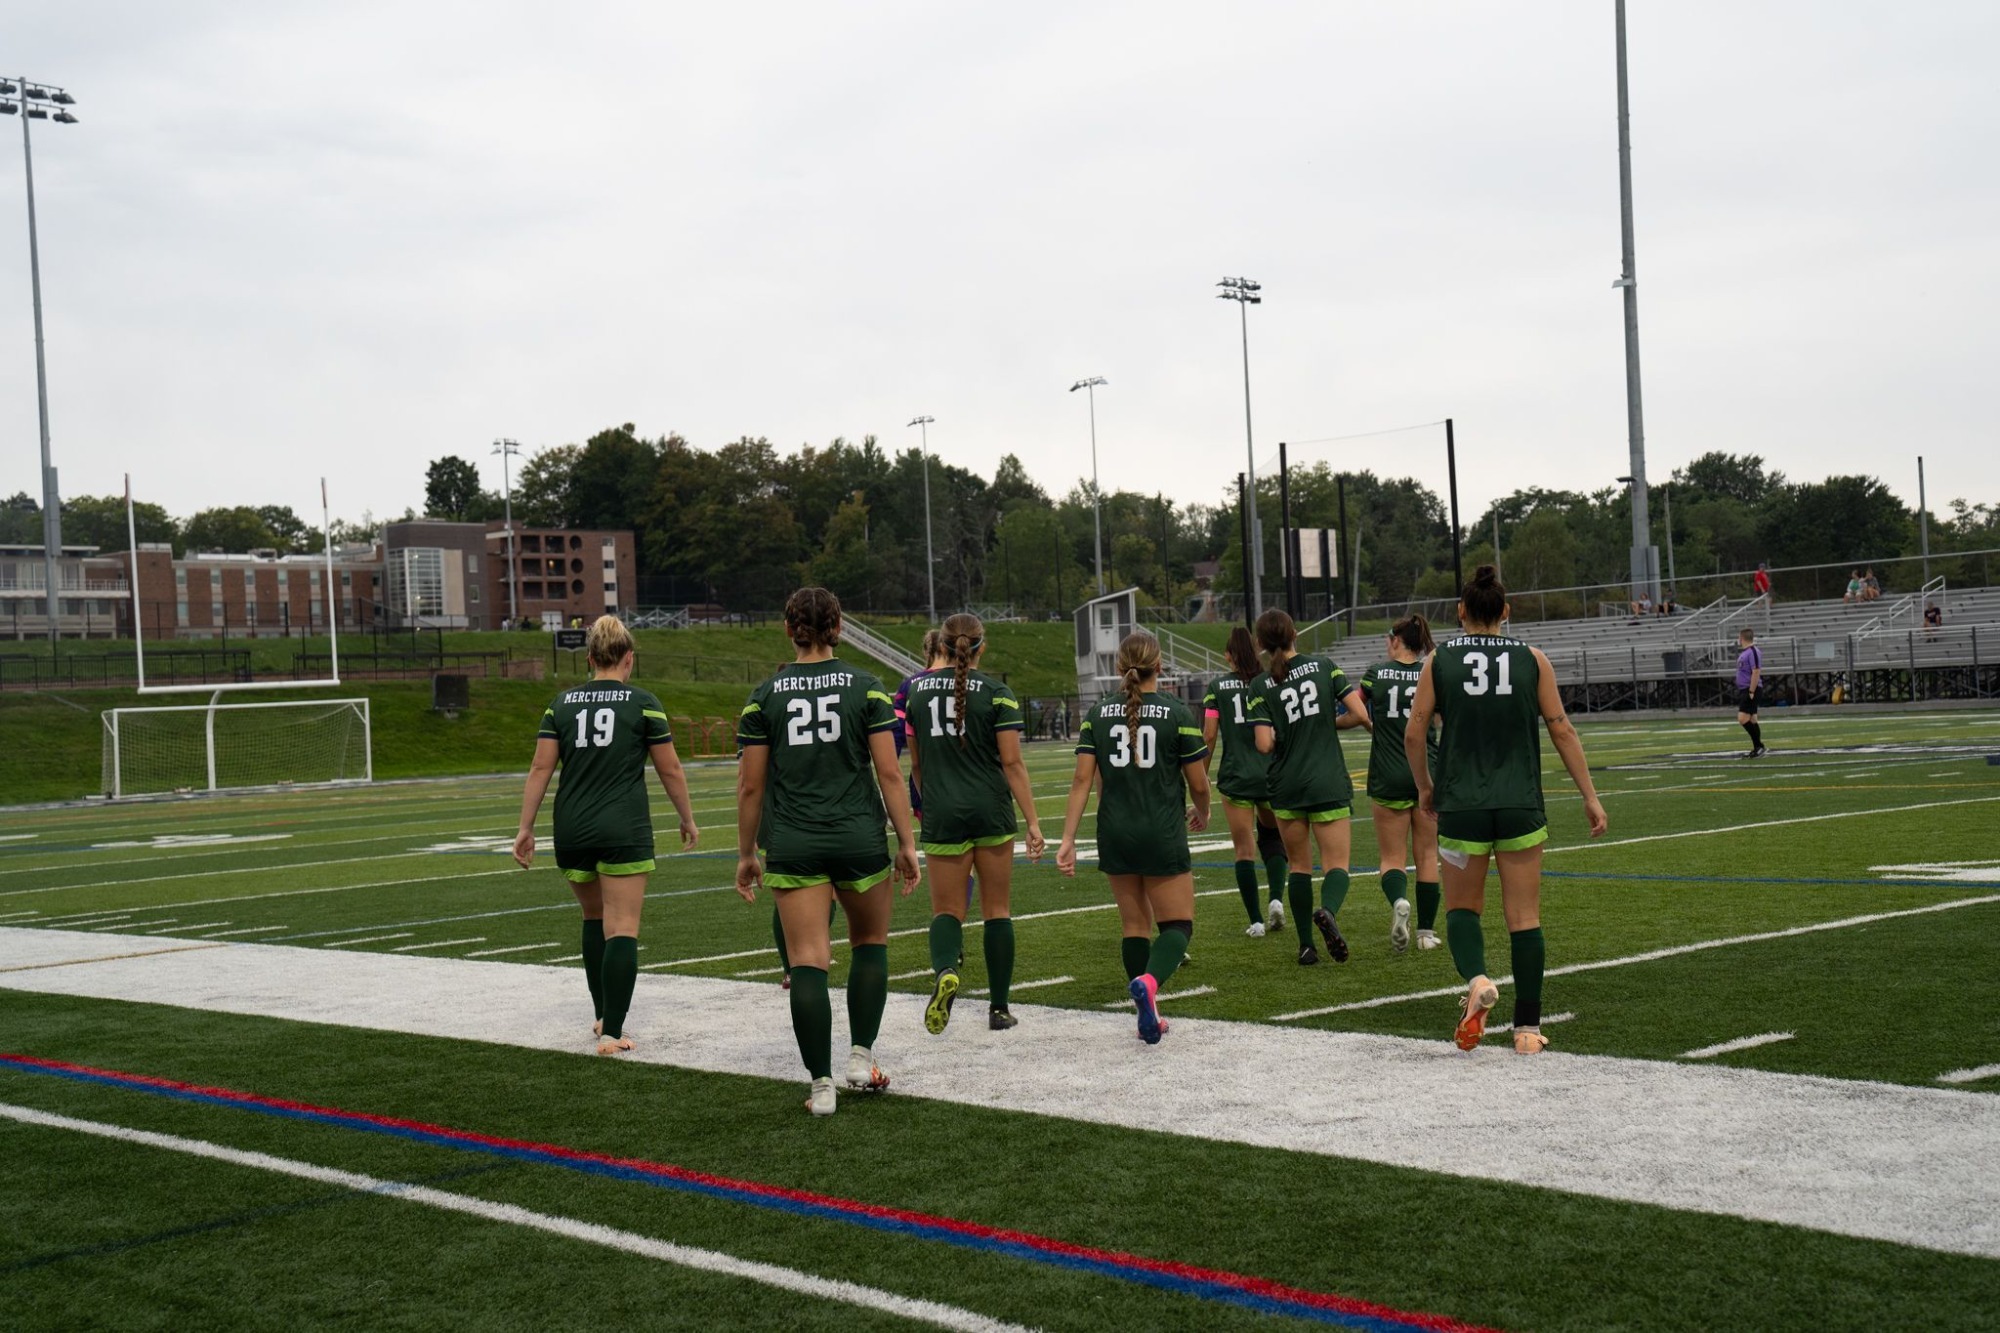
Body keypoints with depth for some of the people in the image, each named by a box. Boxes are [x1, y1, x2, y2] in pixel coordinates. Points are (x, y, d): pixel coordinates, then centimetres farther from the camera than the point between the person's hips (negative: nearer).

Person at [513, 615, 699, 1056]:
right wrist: (688, 820, 15)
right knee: (622, 929, -3)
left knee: (594, 919, 22)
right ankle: (612, 1032, -10)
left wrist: (525, 828, 5)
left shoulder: (562, 703, 6)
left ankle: (602, 1017, 29)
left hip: (571, 831, 4)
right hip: (624, 831, -4)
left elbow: (541, 768, 2)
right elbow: (670, 770, 2)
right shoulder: (643, 704, -2)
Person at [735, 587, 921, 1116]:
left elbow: (751, 785, 2)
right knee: (870, 942, 21)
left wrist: (746, 854, 11)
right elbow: (889, 774, -4)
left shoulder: (764, 696, 1)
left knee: (808, 960, 0)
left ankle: (821, 1084, -1)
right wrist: (907, 843, 2)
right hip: (860, 840, 0)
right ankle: (861, 1055, 16)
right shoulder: (865, 687, -1)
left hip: (792, 846, 0)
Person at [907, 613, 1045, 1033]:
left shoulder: (917, 689, 5)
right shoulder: (996, 691, -4)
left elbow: (915, 763, 12)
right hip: (992, 811, -1)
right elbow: (1012, 762, -8)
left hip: (942, 814, 1)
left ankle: (944, 970, -25)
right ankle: (999, 1008, 15)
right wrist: (1033, 821, -5)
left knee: (947, 909, 7)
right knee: (996, 910, 11)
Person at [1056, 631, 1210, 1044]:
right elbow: (1199, 783, -3)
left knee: (1134, 924, 15)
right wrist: (1201, 814, 19)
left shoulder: (1098, 714, 1)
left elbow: (1082, 780, -3)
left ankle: (1148, 1018, 16)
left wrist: (1068, 839, -1)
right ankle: (1149, 980, -25)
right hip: (1163, 838, -3)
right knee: (1177, 923, 4)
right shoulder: (1177, 713, -7)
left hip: (1115, 836, 4)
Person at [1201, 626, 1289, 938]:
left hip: (1235, 777, -1)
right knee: (1272, 836, 22)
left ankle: (1256, 920, 3)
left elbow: (1209, 736, -4)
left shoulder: (1218, 687, 0)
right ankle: (1276, 899, 2)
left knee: (1245, 849, 5)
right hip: (1272, 775, 2)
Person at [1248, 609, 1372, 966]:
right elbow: (1361, 712, -6)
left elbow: (1265, 744, -11)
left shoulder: (1262, 685, -3)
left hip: (1287, 786, 1)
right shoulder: (1323, 666, -1)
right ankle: (1328, 911, -29)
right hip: (1329, 783, -1)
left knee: (1299, 865, 14)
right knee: (1336, 863, 2)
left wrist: (1281, 734, 10)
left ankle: (1306, 945, 11)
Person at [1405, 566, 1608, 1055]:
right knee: (1524, 917, 7)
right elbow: (1562, 730, 2)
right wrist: (1590, 797, 8)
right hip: (1521, 805, 1)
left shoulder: (1439, 660, 0)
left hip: (1460, 805, 0)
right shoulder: (1532, 660, 2)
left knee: (1462, 907, 15)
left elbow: (1413, 733, -1)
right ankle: (1528, 1029, 8)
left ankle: (1476, 979, -14)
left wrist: (1424, 787, 15)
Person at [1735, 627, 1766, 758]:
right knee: (1751, 720, 11)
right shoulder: (1744, 652, 14)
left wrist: (1751, 692, -23)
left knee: (1743, 719, -16)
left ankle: (1759, 746, -9)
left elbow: (1756, 673, -21)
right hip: (1743, 690, 10)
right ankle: (1758, 748, 15)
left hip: (1750, 690, -10)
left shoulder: (1753, 652, -15)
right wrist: (1740, 691, 21)